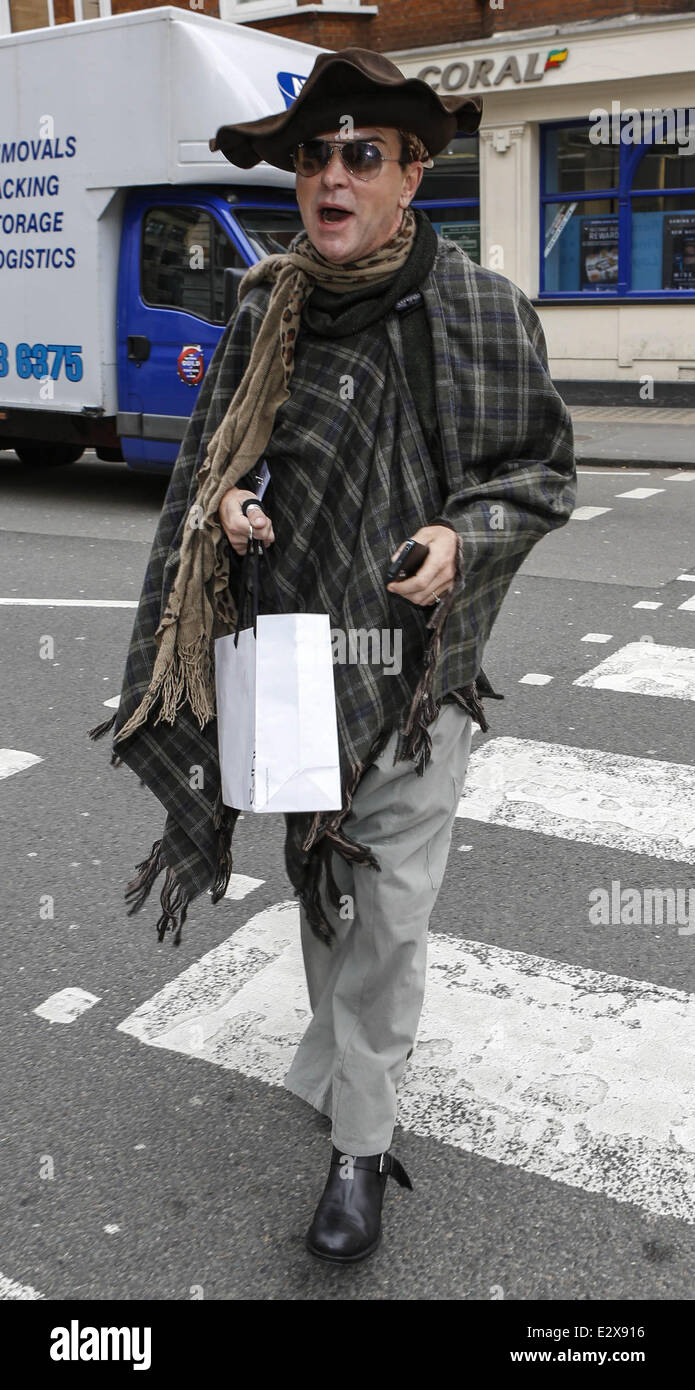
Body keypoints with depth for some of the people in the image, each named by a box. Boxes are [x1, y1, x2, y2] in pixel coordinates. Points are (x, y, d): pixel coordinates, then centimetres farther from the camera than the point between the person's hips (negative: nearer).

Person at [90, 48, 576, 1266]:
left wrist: (462, 537, -17)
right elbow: (212, 457, 14)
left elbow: (543, 473, 1)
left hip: (419, 666, -3)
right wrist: (229, 501, -9)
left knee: (388, 907, 1)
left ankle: (362, 1144, 17)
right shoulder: (265, 313, 2)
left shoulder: (485, 310, -6)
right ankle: (338, 1063, 41)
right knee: (317, 877, 17)